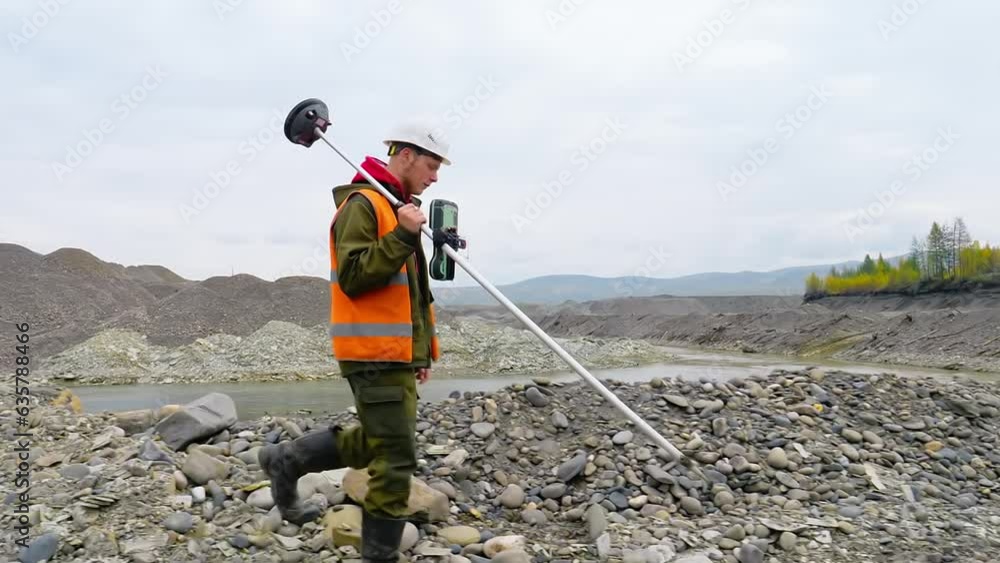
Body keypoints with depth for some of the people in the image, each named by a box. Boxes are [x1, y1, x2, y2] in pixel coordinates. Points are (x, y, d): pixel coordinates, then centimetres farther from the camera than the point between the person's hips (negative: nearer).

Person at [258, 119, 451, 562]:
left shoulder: (398, 206, 19)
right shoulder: (362, 203, -11)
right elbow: (353, 278, -20)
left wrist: (422, 350, 22)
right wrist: (402, 238, -24)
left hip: (397, 353, 10)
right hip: (374, 354, -10)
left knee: (377, 443, 19)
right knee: (395, 458, -4)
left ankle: (288, 459, 30)